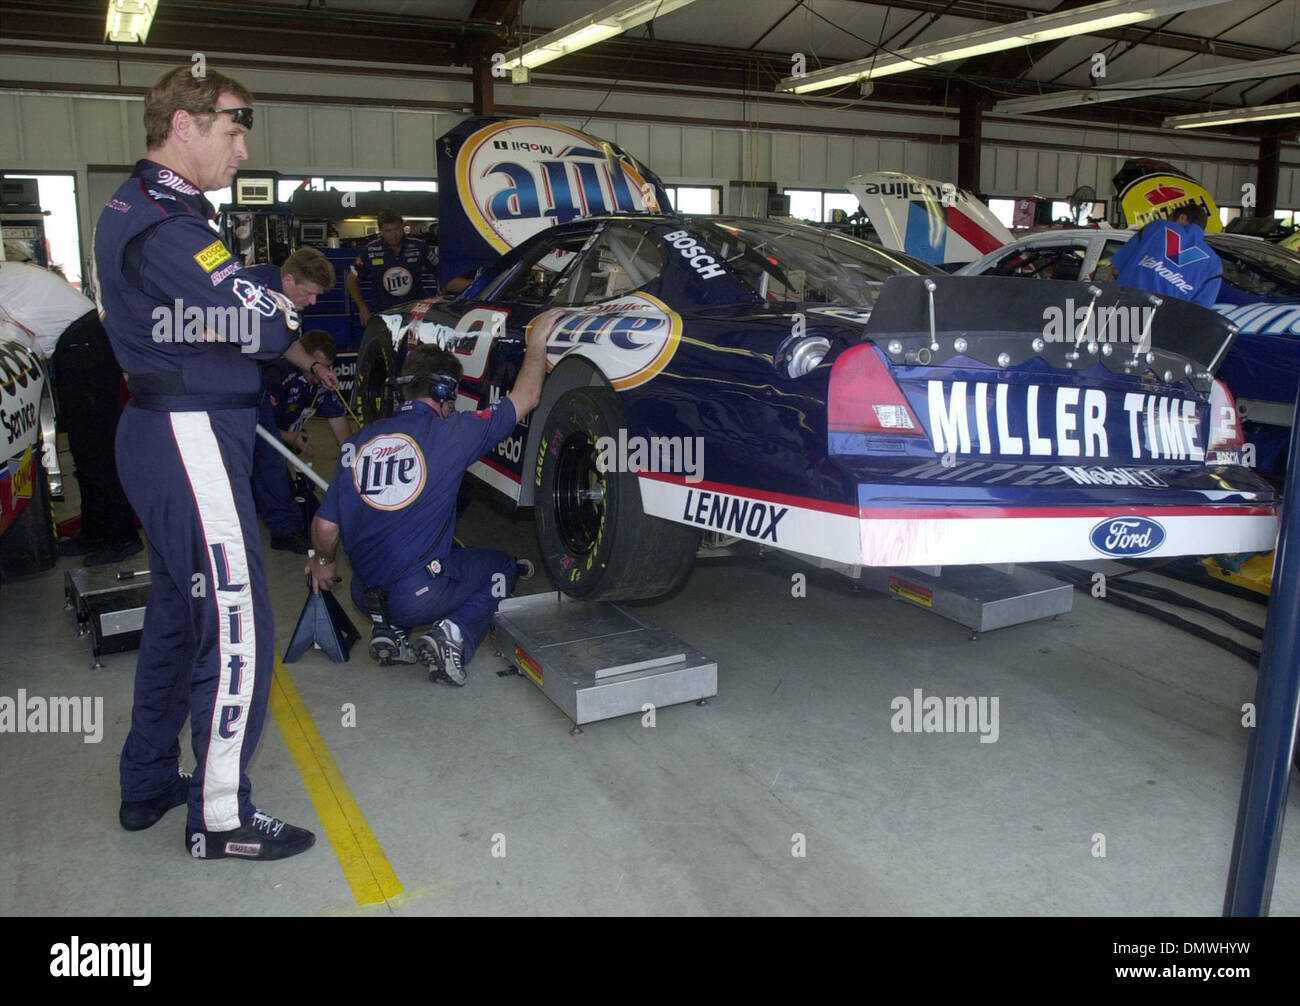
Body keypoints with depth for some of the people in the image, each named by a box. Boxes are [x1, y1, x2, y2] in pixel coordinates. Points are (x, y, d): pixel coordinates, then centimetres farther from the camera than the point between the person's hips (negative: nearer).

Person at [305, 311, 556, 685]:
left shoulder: (359, 442, 4)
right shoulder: (451, 432, -8)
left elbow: (325, 526, 6)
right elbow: (526, 397, 2)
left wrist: (324, 562, 27)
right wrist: (537, 340, 16)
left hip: (366, 595, 5)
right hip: (420, 596, -5)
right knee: (501, 567, 21)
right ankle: (453, 634, -5)